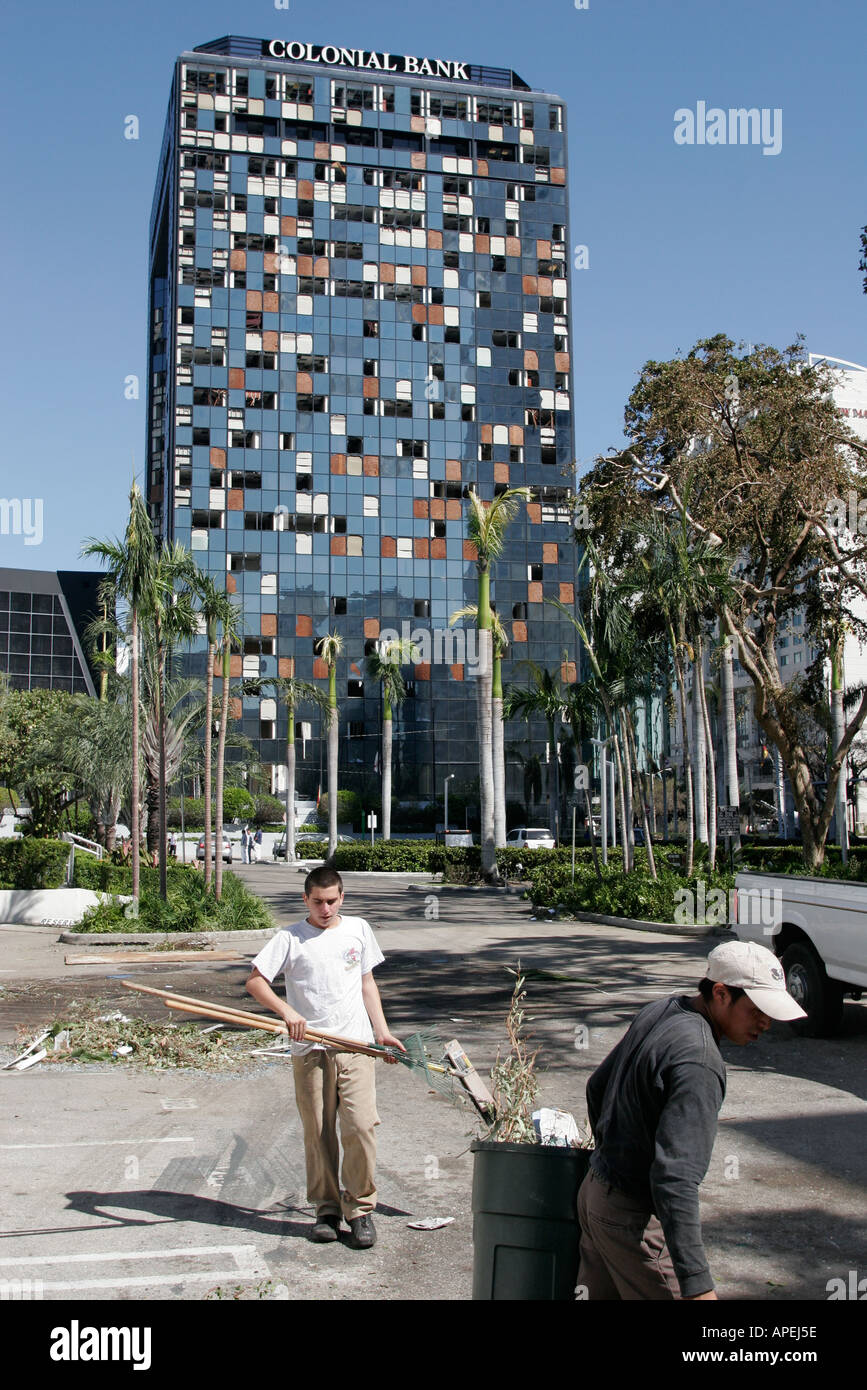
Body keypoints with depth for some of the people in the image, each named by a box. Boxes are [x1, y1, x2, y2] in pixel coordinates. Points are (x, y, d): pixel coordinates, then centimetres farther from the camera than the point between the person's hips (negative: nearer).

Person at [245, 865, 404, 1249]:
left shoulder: (358, 929, 10)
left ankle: (361, 1209, 5)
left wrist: (381, 1031, 10)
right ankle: (327, 1209, 19)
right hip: (309, 1049, -1)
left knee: (360, 1127, -8)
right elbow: (254, 981, -2)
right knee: (317, 1132, 5)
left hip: (355, 1045, 1)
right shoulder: (290, 938, 2)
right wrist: (285, 1010, -17)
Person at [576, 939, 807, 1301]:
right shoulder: (699, 1064, -27)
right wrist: (697, 1285, -34)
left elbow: (597, 1088, 15)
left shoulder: (658, 1011, 2)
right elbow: (675, 1176, -33)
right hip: (634, 1216, -9)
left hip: (594, 1190, 9)